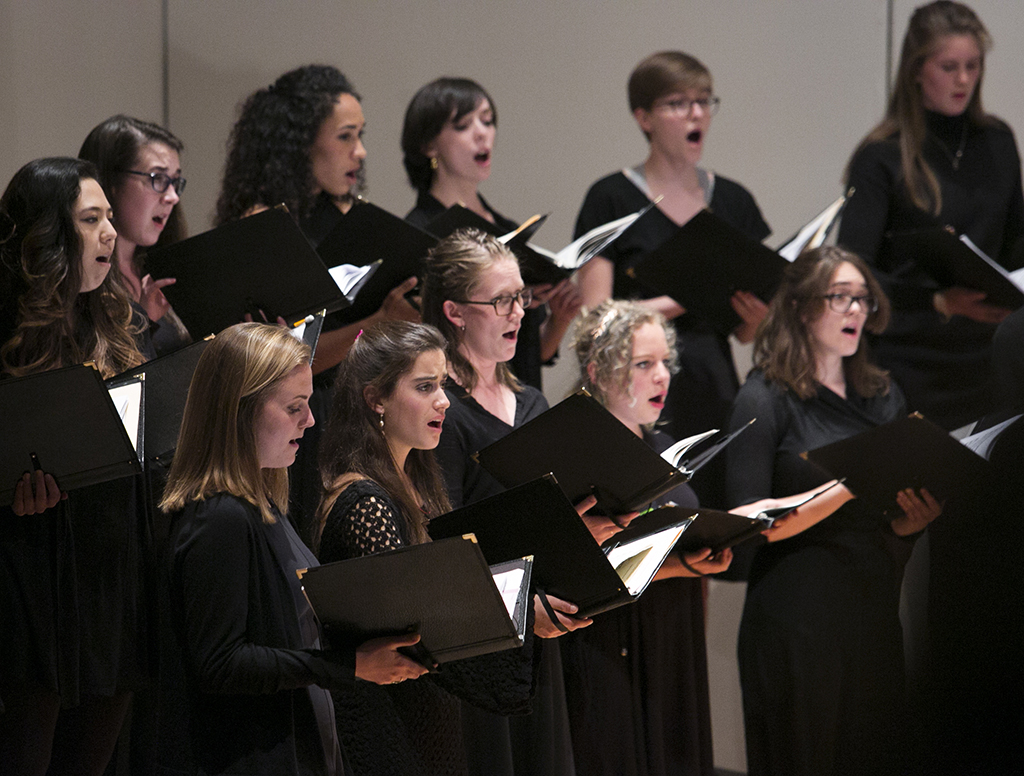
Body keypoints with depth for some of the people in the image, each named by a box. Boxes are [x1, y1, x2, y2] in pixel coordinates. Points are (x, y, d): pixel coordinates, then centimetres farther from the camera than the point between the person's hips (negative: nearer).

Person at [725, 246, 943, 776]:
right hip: (797, 622, -5)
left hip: (875, 614, 5)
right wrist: (847, 488, -21)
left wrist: (917, 514, -5)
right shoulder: (766, 399, -4)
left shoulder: (883, 396, 14)